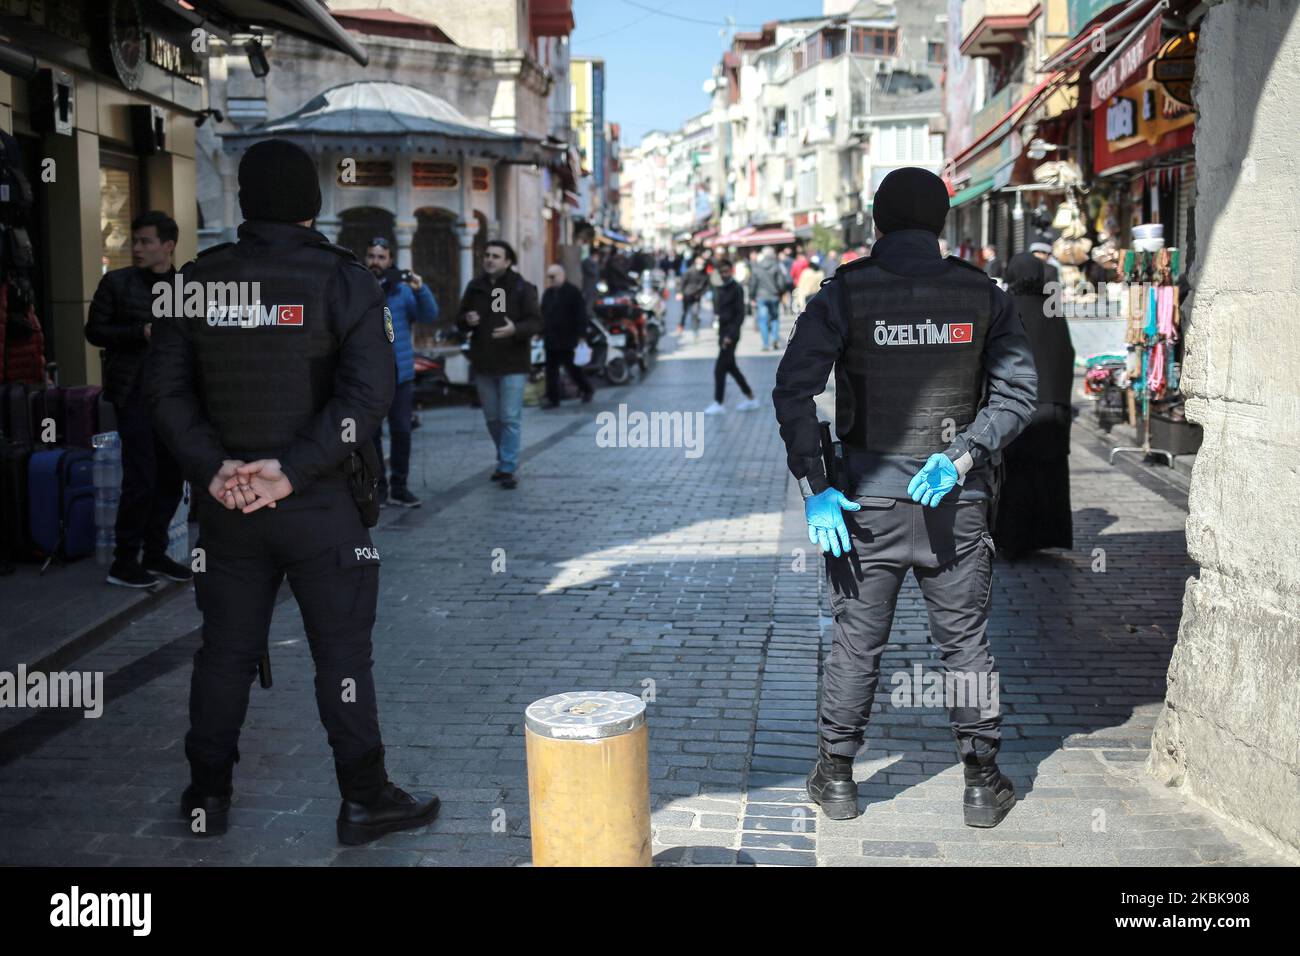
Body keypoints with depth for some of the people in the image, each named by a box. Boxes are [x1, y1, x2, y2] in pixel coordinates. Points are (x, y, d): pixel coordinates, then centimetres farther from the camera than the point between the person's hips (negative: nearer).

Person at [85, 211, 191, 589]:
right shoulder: (116, 283, 1)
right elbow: (95, 330, -1)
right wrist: (141, 333, -14)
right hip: (136, 394, -4)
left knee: (171, 479, 8)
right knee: (140, 480, -8)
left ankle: (155, 555, 21)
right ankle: (123, 562, 4)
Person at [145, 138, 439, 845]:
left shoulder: (198, 280, 3)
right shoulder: (342, 278, -8)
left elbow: (165, 384, 0)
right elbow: (370, 391, -17)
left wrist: (211, 466, -7)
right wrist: (294, 468, -17)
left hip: (226, 503, 4)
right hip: (321, 504, -3)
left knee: (225, 648, 14)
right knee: (342, 651, 6)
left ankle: (207, 795, 25)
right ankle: (364, 799, 13)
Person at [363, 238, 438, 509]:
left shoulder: (402, 289, 3)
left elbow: (429, 317, -6)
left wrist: (420, 290, -23)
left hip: (400, 374, 2)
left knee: (401, 431, 5)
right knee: (371, 433, 4)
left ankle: (399, 487, 15)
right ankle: (378, 487, 14)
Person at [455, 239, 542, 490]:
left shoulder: (523, 288, -5)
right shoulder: (475, 287, 8)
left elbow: (536, 323, -10)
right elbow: (459, 320, 14)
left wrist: (515, 329, -29)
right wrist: (467, 320, -10)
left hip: (513, 365, -5)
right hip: (483, 365, 5)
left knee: (510, 419, -6)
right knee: (492, 418, 14)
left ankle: (508, 469, -1)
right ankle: (505, 459, 31)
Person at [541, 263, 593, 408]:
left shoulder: (573, 292, -5)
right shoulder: (547, 293, 14)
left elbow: (581, 315, -9)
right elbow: (543, 314, 19)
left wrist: (580, 334, -15)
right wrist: (541, 332, 12)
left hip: (566, 339, -6)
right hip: (550, 339, 6)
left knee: (570, 367, 0)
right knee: (551, 369, 5)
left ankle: (586, 389, 21)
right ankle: (552, 399, 11)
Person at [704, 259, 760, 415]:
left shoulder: (736, 289, -11)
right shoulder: (718, 289, 11)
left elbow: (740, 314, -14)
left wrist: (730, 335, -20)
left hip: (731, 332, -8)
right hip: (722, 331, 8)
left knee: (720, 368, -8)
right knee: (731, 367, 14)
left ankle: (718, 404, -1)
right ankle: (751, 398, 24)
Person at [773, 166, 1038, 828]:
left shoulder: (845, 293, -3)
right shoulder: (983, 294, 2)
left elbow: (793, 390, -11)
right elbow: (1017, 394, -3)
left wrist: (814, 487, -11)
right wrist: (961, 457, -9)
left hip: (867, 498, -1)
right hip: (956, 501, 1)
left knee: (856, 642, 10)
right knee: (965, 641, 12)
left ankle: (836, 776, 20)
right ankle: (982, 783, 22)